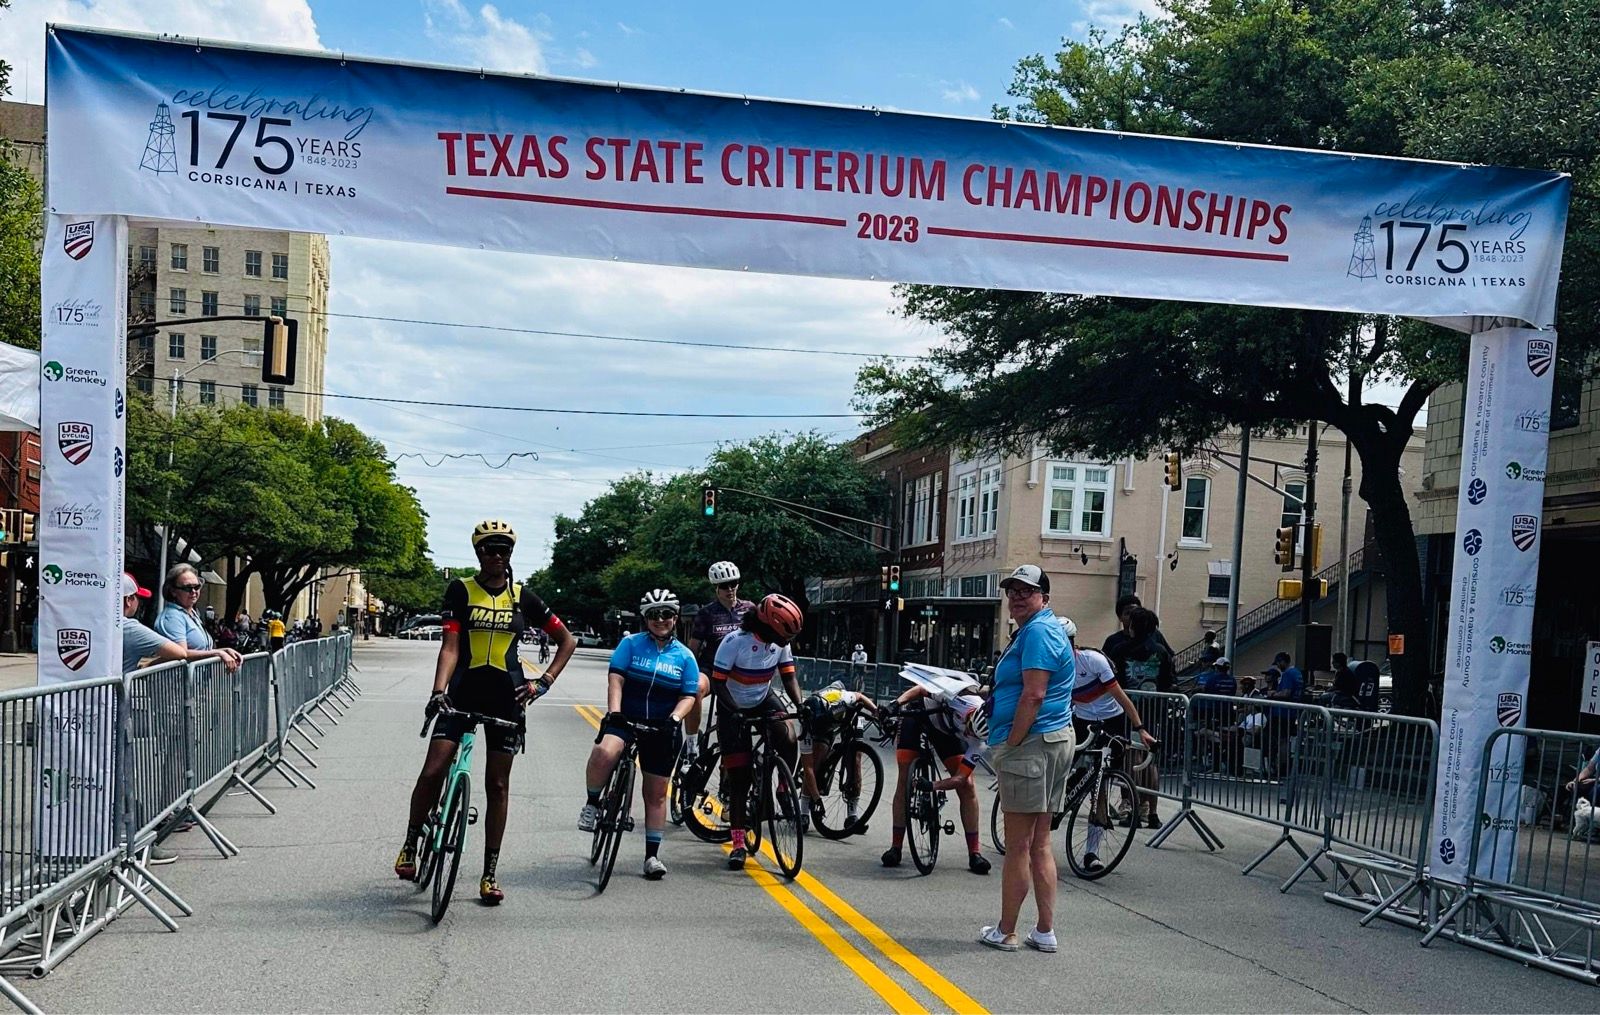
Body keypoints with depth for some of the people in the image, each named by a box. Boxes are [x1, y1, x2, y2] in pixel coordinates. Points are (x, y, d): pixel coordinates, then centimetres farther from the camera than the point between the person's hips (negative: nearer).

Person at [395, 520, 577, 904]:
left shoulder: (522, 596, 4)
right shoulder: (460, 590, -1)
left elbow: (568, 640, 10)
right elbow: (450, 646, -10)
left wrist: (544, 682, 0)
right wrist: (439, 691, -25)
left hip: (505, 698, 1)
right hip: (463, 692, -1)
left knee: (497, 785, 5)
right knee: (432, 772, -11)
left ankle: (490, 874, 15)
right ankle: (410, 844, 16)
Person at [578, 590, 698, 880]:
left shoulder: (685, 657, 5)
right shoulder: (631, 644, 1)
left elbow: (688, 696, 2)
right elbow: (616, 679, -7)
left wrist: (675, 718, -18)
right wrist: (614, 712, -22)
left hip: (662, 728, 2)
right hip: (625, 718, -2)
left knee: (656, 794, 5)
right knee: (604, 753, -34)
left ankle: (652, 855, 17)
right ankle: (592, 804, -7)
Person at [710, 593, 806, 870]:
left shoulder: (780, 644, -11)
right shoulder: (735, 642, -27)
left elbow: (788, 677, -6)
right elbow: (718, 682, -23)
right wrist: (735, 711, -34)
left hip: (764, 702, 4)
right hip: (733, 709, -3)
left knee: (788, 742, -27)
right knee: (739, 775, -5)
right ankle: (738, 843, 4)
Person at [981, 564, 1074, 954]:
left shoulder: (1038, 632, -13)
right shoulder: (1041, 629, 20)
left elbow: (1033, 695, -21)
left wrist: (1011, 745, -18)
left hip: (1030, 745, -11)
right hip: (1054, 741, 11)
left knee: (1018, 845, -2)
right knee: (1040, 844, 13)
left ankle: (1005, 933, 6)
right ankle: (1045, 931, 18)